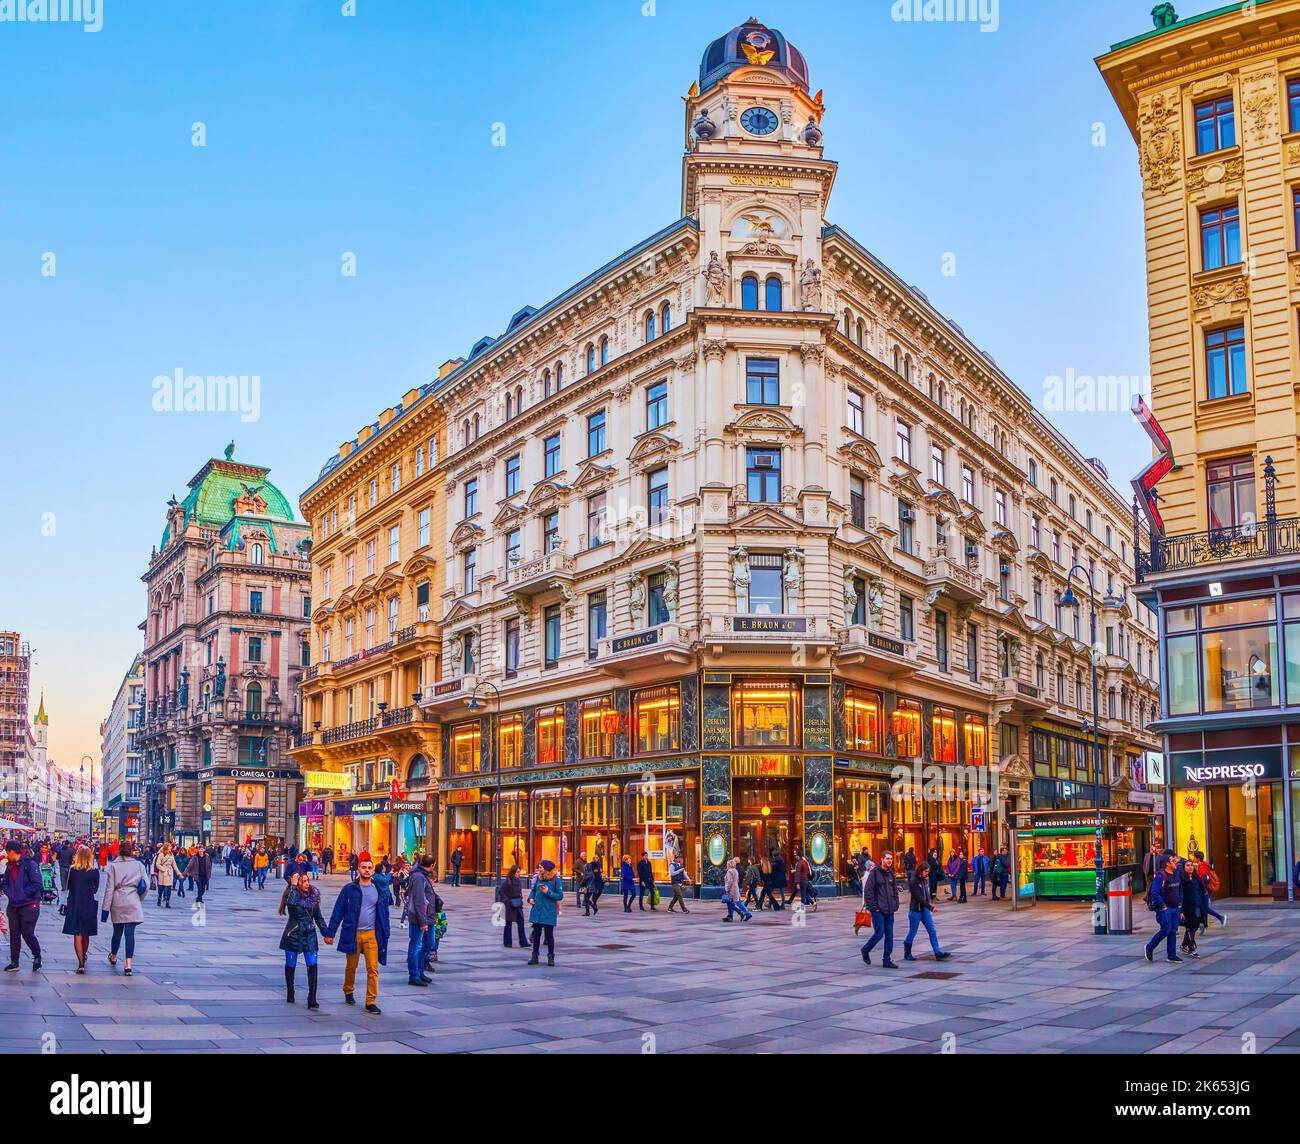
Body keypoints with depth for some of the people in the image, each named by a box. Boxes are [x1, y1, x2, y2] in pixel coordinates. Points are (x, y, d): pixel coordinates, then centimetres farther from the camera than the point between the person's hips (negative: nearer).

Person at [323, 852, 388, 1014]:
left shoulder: (378, 889, 5)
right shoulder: (349, 889, -1)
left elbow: (384, 912, 10)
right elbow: (338, 912, 0)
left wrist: (385, 934, 7)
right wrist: (330, 933, -2)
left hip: (372, 935, 1)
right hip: (352, 934, -1)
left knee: (373, 969, -7)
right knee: (351, 967, 14)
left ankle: (371, 1001, -2)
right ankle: (348, 992, 38)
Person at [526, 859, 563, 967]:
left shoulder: (555, 880, -9)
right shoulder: (538, 879, 5)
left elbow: (560, 896, -8)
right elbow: (534, 890, 17)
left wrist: (548, 892, -19)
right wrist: (531, 898, -3)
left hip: (549, 912, -4)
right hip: (537, 911, 4)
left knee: (549, 934, 2)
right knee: (536, 933, 9)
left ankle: (551, 957, 13)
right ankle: (535, 956, 18)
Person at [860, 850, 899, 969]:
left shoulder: (891, 873, 11)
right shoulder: (875, 872, -9)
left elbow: (895, 890, 19)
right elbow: (867, 891, -11)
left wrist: (895, 905, 8)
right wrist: (873, 906, -14)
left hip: (889, 911, 6)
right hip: (878, 910, -6)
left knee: (889, 936, 6)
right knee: (879, 934, -5)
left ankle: (887, 960, 12)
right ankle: (865, 950, 18)